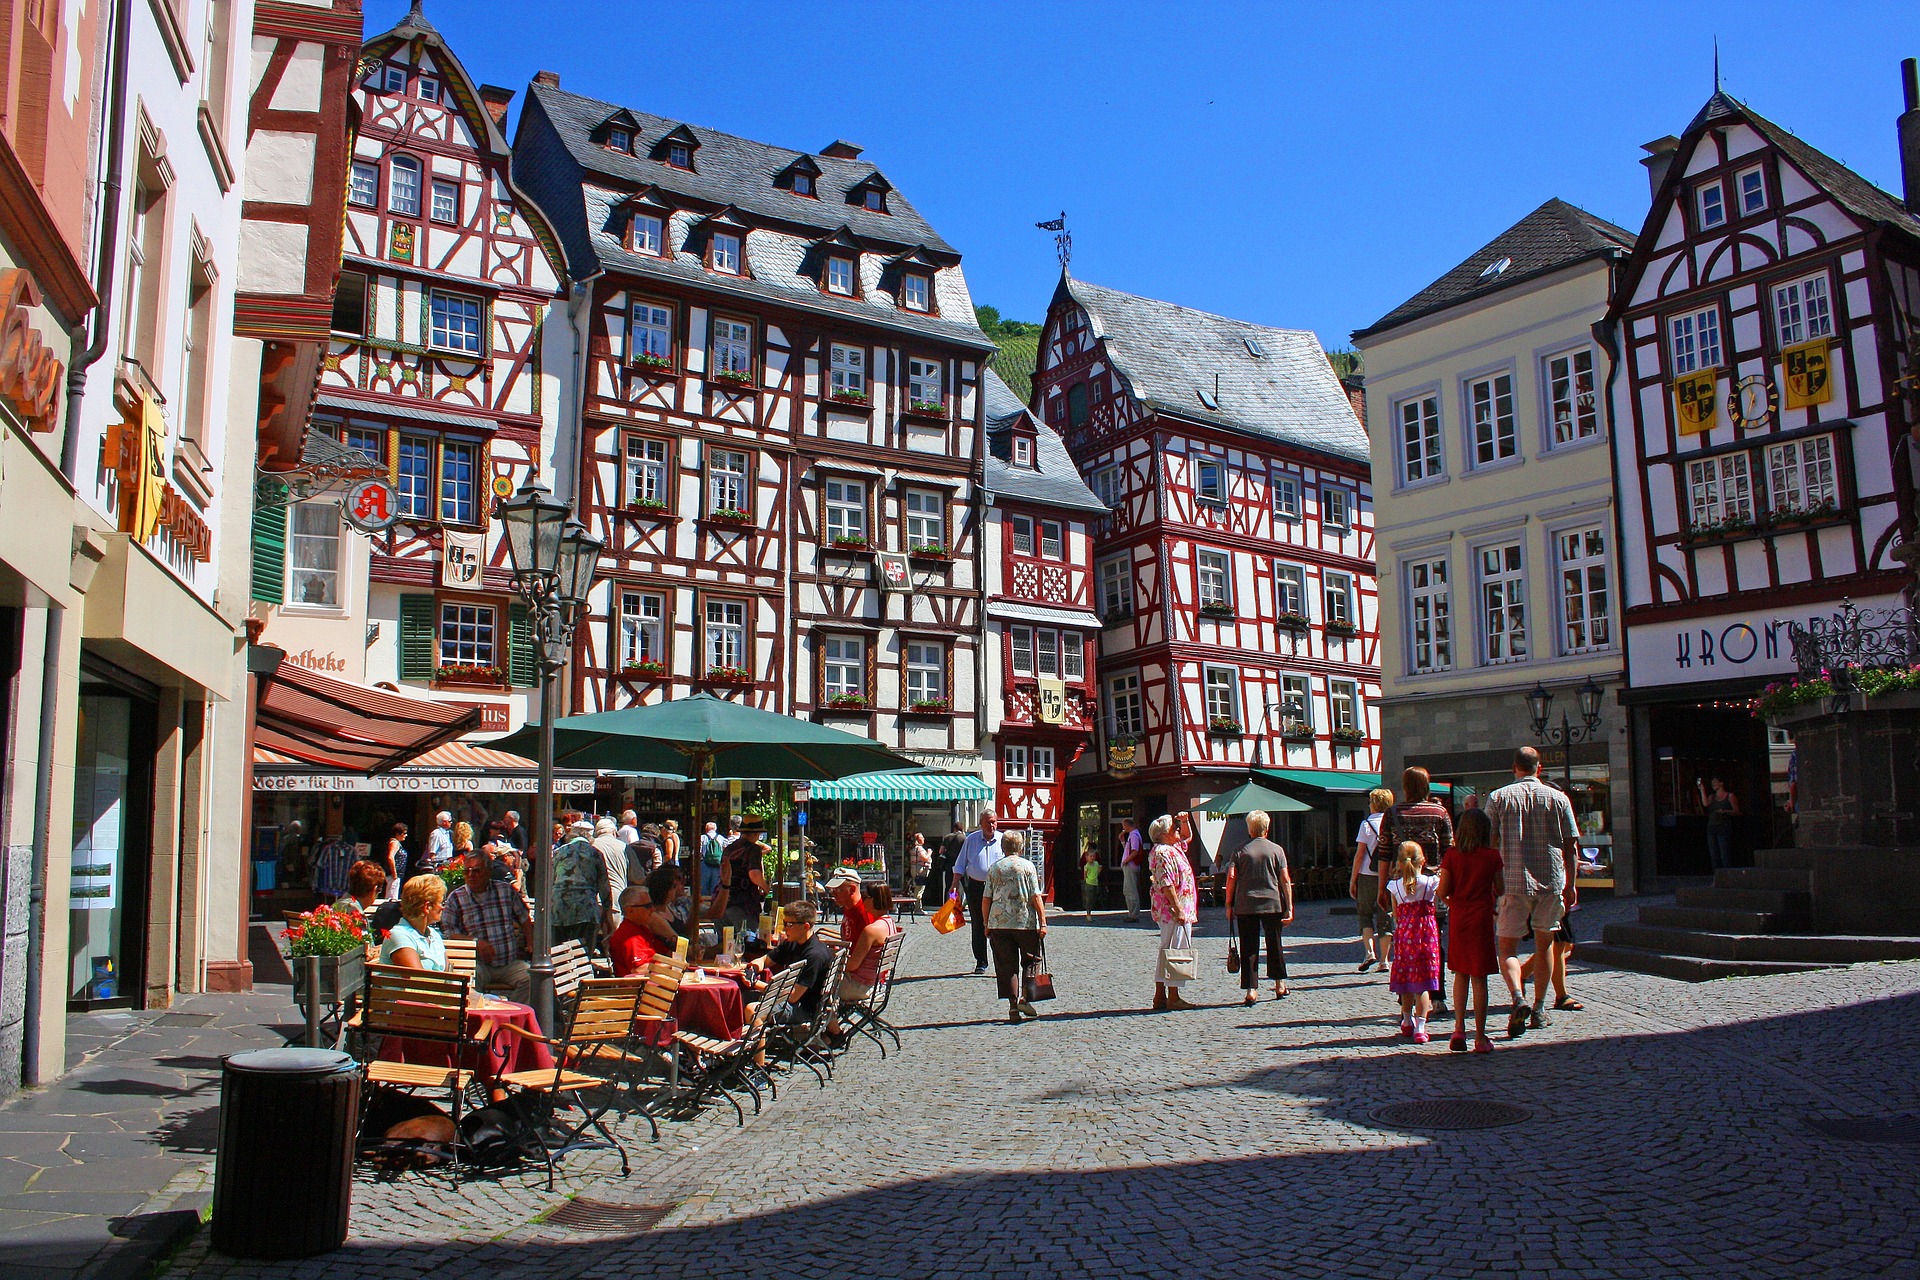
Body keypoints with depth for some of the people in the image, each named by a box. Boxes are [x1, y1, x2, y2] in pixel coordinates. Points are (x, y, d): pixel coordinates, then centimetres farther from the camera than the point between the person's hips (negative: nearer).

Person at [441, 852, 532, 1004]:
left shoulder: (506, 890, 11)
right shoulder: (455, 898, 6)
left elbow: (524, 919, 19)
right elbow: (450, 934, 1)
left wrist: (531, 943, 4)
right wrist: (476, 942, -16)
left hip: (511, 963, 2)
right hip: (479, 964, -2)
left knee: (530, 979, -27)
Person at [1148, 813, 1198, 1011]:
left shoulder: (1174, 848, 15)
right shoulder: (1164, 853, -16)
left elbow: (1187, 836, 36)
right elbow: (1167, 885, -22)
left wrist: (1185, 821, 16)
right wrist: (1178, 910, -24)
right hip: (1173, 909, -11)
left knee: (1166, 952, 13)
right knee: (1176, 951, -7)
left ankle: (1160, 996, 18)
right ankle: (1173, 997, -4)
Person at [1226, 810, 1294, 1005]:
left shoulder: (1240, 850, 3)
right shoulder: (1277, 850, 3)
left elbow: (1231, 877, -4)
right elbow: (1285, 880, -2)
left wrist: (1229, 904, 1)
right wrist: (1289, 907, 0)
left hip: (1245, 906, 0)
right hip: (1272, 904, 0)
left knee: (1249, 947, 2)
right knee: (1274, 945, 16)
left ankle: (1251, 990, -2)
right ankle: (1280, 985, 24)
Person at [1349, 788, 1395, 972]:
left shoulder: (1367, 824, -4)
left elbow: (1359, 854, -5)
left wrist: (1353, 880, 0)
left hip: (1368, 876, -2)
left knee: (1365, 914, 11)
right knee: (1385, 918, 8)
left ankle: (1369, 951, -6)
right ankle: (1384, 960, 7)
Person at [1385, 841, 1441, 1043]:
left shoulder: (1395, 885, 1)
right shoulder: (1431, 882, -6)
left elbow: (1396, 915, 8)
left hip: (1403, 933, 2)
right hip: (1425, 932, -2)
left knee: (1405, 980, 15)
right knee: (1422, 982, -1)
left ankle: (1407, 1022, 29)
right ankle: (1420, 1028, -7)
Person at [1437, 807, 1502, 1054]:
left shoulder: (1452, 855, -3)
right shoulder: (1492, 855, -6)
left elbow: (1442, 892, -4)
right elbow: (1500, 889, -1)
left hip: (1458, 918, 2)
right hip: (1482, 918, -2)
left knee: (1460, 974, 16)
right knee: (1479, 978, 2)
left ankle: (1459, 1028, 7)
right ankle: (1480, 1037, 5)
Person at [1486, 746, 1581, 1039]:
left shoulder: (1498, 798, -1)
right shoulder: (1558, 799, 3)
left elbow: (1489, 842, -2)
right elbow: (1571, 846, 4)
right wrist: (1570, 884, 12)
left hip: (1513, 882, -2)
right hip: (1551, 881, 2)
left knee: (1508, 946, 5)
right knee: (1544, 941, 17)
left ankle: (1518, 1000, -19)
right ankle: (1539, 1008, 21)